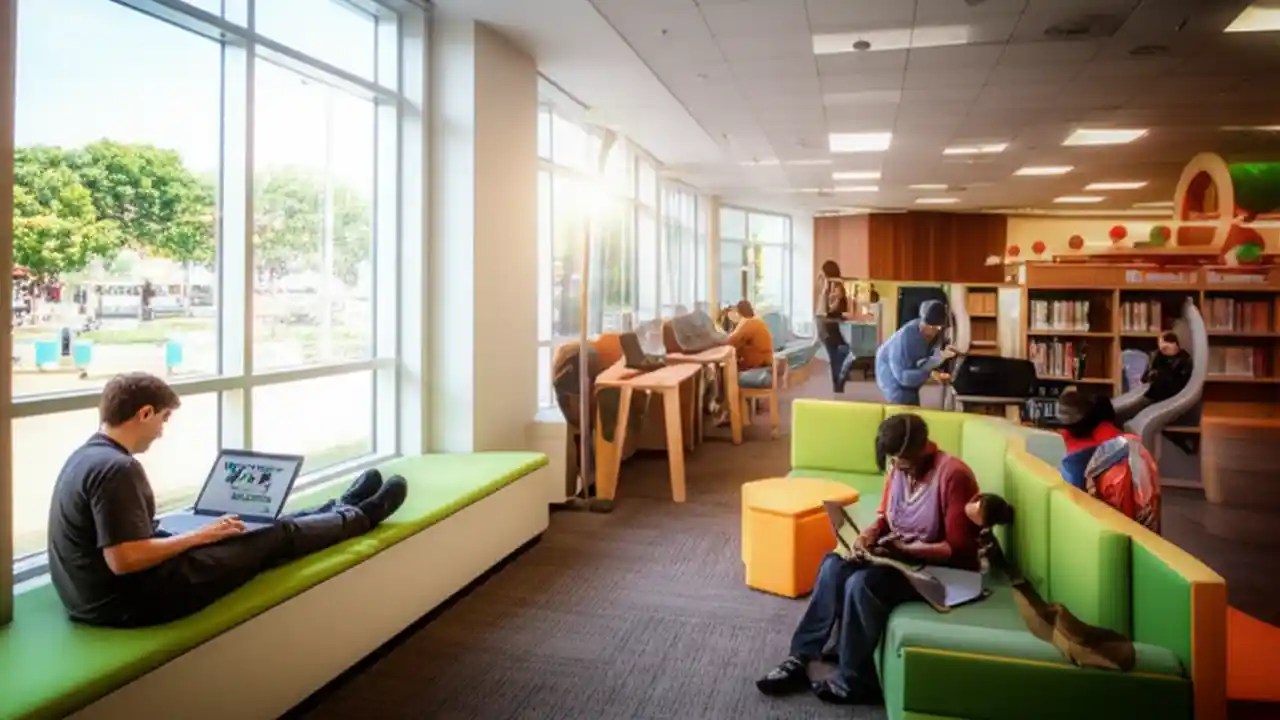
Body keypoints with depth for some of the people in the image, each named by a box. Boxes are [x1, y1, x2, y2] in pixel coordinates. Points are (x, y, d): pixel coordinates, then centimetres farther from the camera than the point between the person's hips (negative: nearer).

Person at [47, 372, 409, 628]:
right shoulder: (116, 468, -25)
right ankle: (359, 517, 25)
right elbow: (124, 560, -28)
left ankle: (340, 509, 39)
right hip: (126, 602, -9)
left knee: (259, 529, 19)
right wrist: (198, 536, -17)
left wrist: (200, 531, 13)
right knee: (277, 537, 2)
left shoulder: (87, 455, 7)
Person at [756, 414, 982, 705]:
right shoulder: (899, 469, 2)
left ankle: (854, 681, -13)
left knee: (863, 582, -29)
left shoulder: (953, 475, -21)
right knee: (834, 565, -16)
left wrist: (906, 549, -27)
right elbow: (885, 517, 13)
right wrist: (871, 533, -9)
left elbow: (959, 549, -22)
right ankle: (800, 659, -12)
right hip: (900, 556, 8)